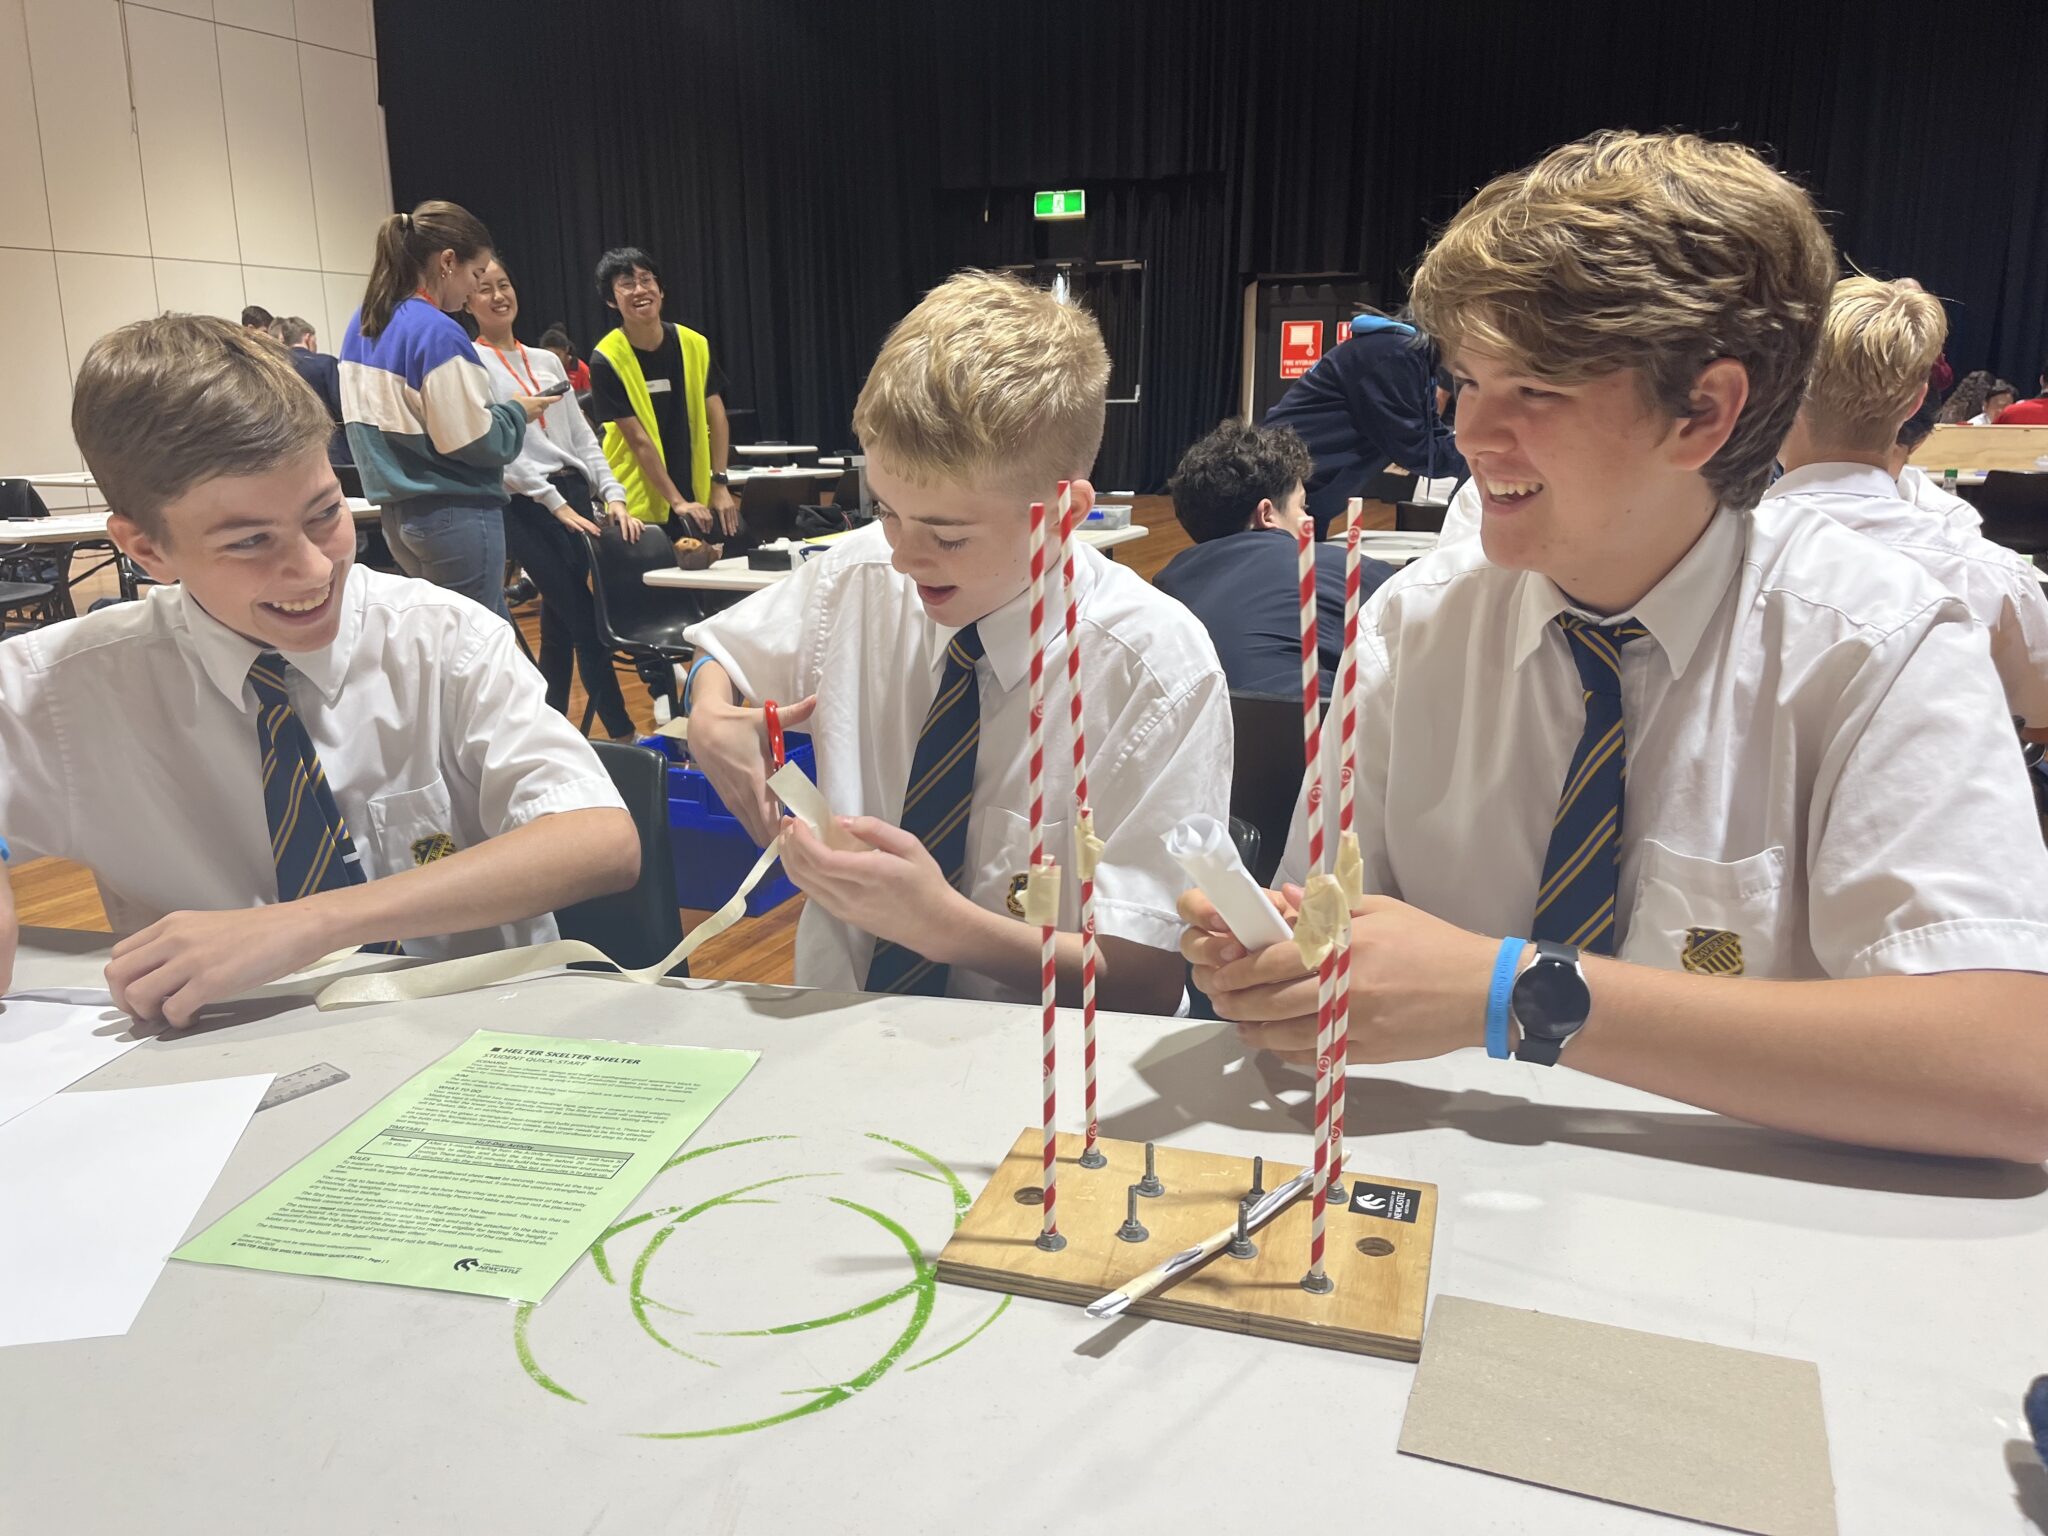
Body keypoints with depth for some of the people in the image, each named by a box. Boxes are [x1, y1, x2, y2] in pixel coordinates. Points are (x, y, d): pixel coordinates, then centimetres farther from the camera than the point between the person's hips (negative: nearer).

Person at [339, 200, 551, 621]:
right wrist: (517, 412, -2)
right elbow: (473, 442, -19)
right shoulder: (438, 332, -18)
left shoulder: (363, 324, 9)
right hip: (456, 516, -9)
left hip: (397, 512, 9)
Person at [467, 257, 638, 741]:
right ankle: (623, 736, -4)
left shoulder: (547, 361, 18)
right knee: (586, 622, -9)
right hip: (526, 506, -6)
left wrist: (611, 493, 1)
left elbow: (582, 436, 16)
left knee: (559, 621, 8)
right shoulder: (470, 362, -1)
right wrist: (555, 504, -14)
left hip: (574, 494, 6)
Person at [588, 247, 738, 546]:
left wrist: (720, 485, -3)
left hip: (697, 500, 4)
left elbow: (716, 418, 4)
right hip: (640, 508, -3)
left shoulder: (694, 345, 0)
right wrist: (677, 502, -16)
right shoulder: (607, 359, -11)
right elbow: (638, 440, -14)